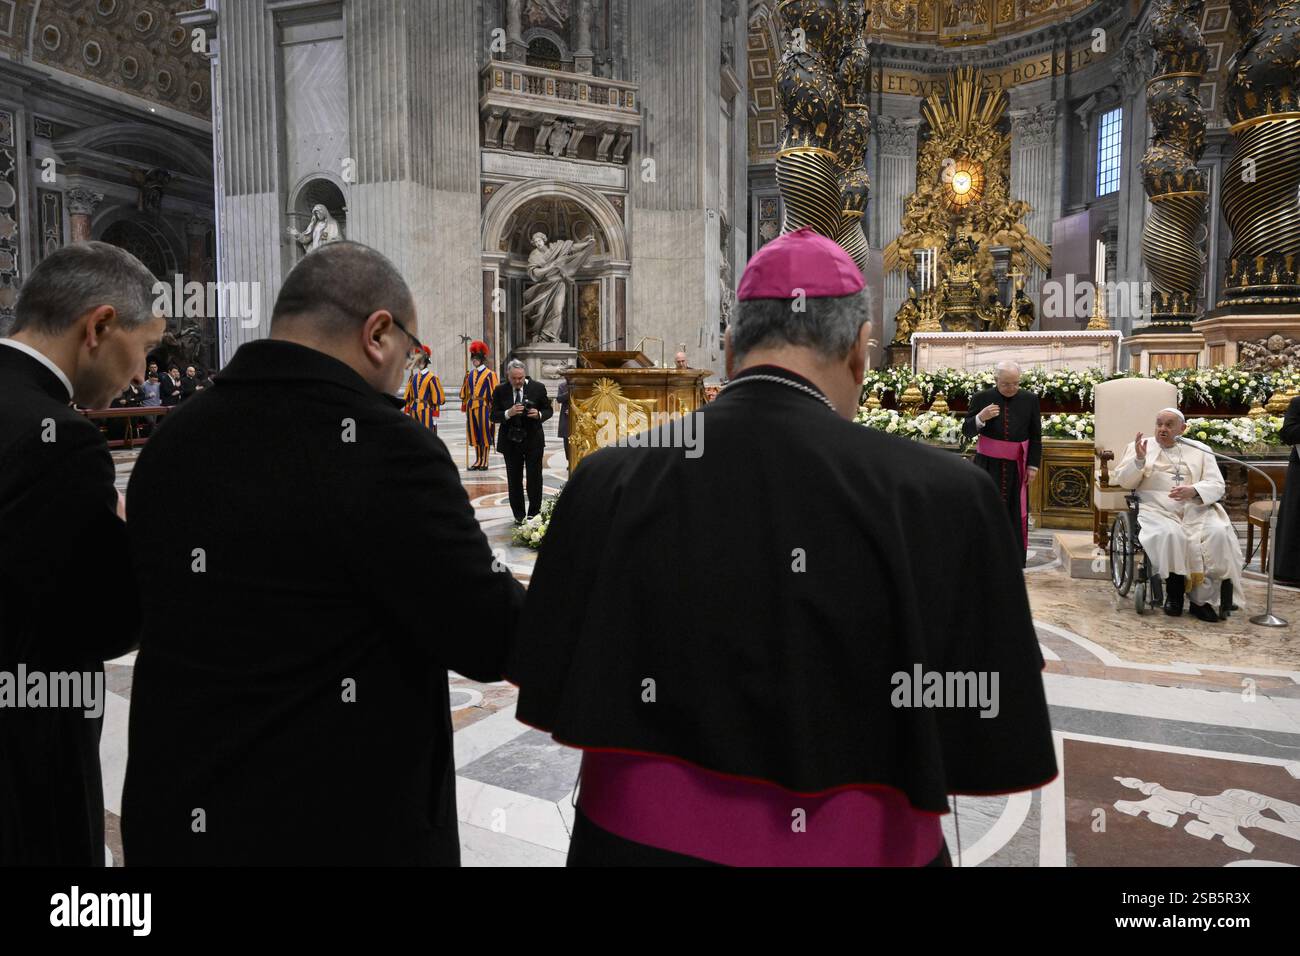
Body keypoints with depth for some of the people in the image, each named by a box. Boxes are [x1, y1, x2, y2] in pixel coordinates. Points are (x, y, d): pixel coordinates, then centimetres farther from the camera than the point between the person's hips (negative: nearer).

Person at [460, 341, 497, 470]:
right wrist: (465, 405, 11)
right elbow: (465, 392, 18)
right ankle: (478, 461, 17)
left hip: (483, 407, -5)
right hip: (471, 407, 6)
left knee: (485, 435, 0)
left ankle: (484, 462, 6)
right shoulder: (470, 374, 12)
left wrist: (493, 410, -11)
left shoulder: (490, 374, -4)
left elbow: (494, 393, -7)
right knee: (474, 435, 9)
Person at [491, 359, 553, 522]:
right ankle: (519, 515, 20)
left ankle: (534, 514, 13)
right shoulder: (500, 390, -3)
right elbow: (494, 416, -4)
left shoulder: (538, 388, -4)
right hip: (510, 441, 1)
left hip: (533, 440, -1)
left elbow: (549, 410, 4)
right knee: (514, 480, 8)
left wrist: (539, 415, -19)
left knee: (535, 478, 2)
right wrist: (509, 413, -23)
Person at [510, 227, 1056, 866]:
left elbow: (554, 696, -5)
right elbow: (988, 745, -12)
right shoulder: (939, 496, -21)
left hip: (639, 841, 2)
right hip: (847, 846, -1)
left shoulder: (607, 481, -15)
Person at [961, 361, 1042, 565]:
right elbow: (967, 431, 2)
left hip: (1016, 467, 1)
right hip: (988, 466, -1)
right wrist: (980, 418, -17)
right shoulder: (981, 398, -2)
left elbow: (1036, 436, 7)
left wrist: (1033, 465, 2)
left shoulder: (1029, 400, 2)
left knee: (1016, 517, 4)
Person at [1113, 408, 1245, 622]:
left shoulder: (1200, 450, 18)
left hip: (1196, 509, 2)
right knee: (1169, 535, -34)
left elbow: (1216, 485, 7)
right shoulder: (1138, 447, 16)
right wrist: (1139, 459, -10)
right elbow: (1123, 481, 7)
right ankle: (1174, 592, -17)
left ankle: (1203, 597, -19)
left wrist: (1193, 490, -15)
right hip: (1158, 509, -2)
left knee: (1218, 533, -28)